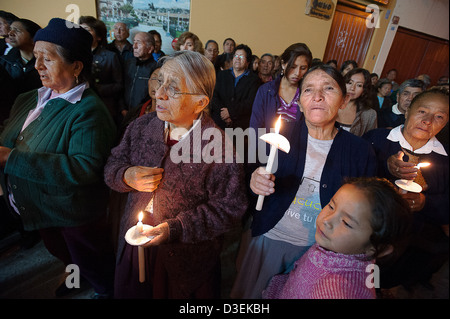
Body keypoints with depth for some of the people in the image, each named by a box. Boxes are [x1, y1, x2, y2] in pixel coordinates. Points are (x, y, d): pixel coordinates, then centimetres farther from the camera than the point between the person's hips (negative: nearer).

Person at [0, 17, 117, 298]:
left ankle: (106, 289, 48)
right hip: (38, 207, 8)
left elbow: (86, 168, -36)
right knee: (58, 251, 31)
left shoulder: (89, 111, -26)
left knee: (88, 260, 18)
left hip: (74, 212, -7)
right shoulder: (30, 99, 1)